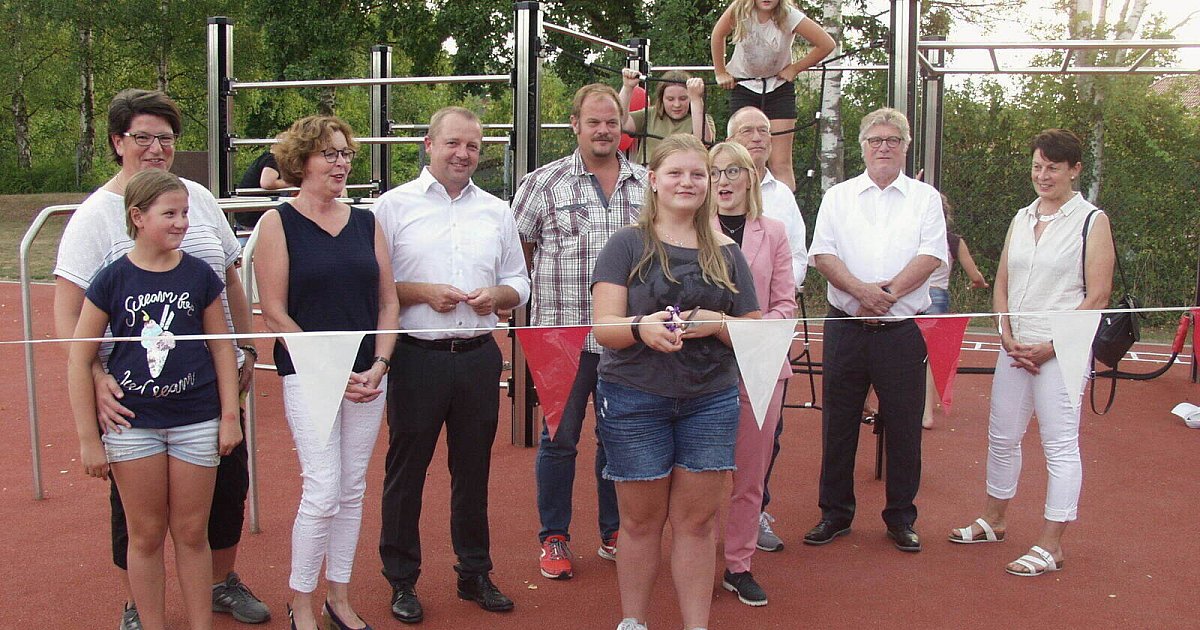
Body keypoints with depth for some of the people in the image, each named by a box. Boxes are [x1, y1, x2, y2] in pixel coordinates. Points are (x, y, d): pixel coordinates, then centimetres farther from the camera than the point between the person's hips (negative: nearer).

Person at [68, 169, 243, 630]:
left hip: (195, 421, 1)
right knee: (146, 534, 10)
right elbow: (79, 361, -3)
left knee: (191, 533, 10)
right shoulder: (112, 280, -6)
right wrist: (88, 437, -4)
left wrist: (230, 415, 3)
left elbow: (222, 347, 6)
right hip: (131, 423, -1)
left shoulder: (200, 276, -1)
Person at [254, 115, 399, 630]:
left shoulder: (365, 222, 10)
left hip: (368, 375, 5)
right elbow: (274, 312, -8)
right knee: (323, 491, -7)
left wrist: (378, 365, -4)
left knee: (352, 490, 9)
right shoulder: (278, 223, -3)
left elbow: (388, 302, 10)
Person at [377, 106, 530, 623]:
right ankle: (402, 580, 18)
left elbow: (519, 282, 15)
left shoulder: (496, 212, 12)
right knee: (406, 468, 4)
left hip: (478, 356, 4)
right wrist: (423, 293, -15)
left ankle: (475, 573, 26)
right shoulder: (394, 205, 1)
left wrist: (496, 295, -5)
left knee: (473, 468, 12)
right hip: (416, 358, -3)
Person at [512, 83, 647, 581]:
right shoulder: (544, 183, -1)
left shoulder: (648, 185, 8)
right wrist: (540, 294, 3)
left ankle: (614, 531, 28)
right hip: (564, 333, -3)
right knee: (559, 438, 6)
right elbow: (516, 247, 6)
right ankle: (554, 539, 19)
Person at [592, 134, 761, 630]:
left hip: (711, 401, 2)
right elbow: (604, 326, -8)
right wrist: (641, 327, -30)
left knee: (697, 519, 6)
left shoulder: (726, 253, 9)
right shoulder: (627, 245, 0)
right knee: (641, 519, 8)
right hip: (635, 401, -2)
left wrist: (715, 323, -13)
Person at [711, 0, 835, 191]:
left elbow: (827, 45, -15)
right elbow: (718, 34, 0)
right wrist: (721, 73, 3)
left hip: (779, 87, -1)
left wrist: (794, 69, -9)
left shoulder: (789, 16, -20)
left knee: (781, 164, -7)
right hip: (743, 86, 1)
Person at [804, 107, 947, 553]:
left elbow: (931, 256, -4)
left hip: (903, 330, -1)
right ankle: (835, 513, 19)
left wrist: (888, 292, -16)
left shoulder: (925, 198, 8)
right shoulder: (838, 197, 10)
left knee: (904, 427, 5)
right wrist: (861, 290, -17)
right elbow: (823, 254, -1)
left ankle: (901, 517, 18)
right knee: (838, 424, 6)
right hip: (846, 327, 1)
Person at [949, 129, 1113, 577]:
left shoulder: (1091, 221, -5)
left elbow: (1097, 296, -9)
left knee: (1060, 445, -1)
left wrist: (1049, 346, -13)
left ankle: (1050, 546, 7)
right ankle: (993, 521, 30)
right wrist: (1008, 338, -1)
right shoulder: (1022, 219, 12)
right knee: (1002, 437, 13)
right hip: (1015, 348, 6)